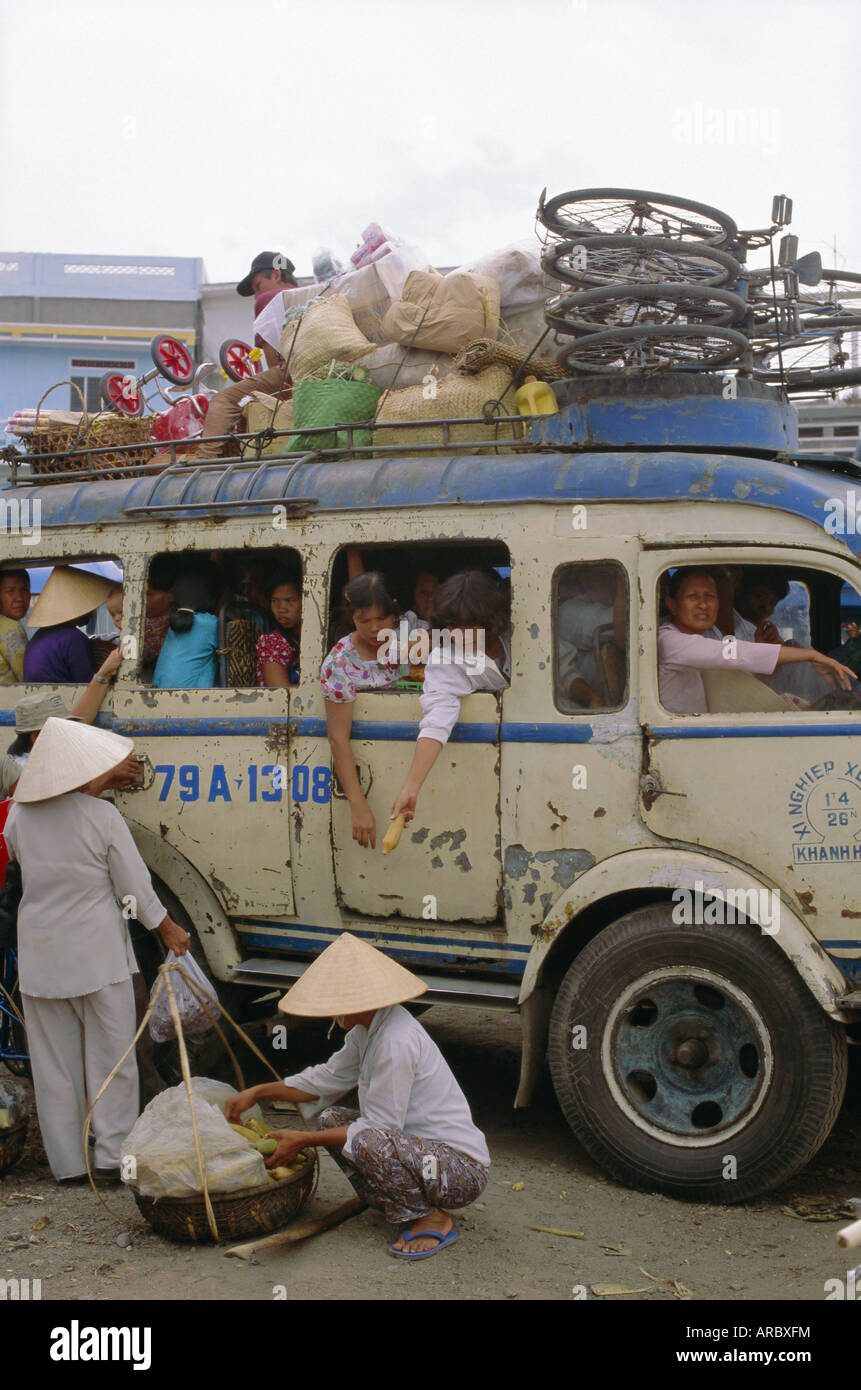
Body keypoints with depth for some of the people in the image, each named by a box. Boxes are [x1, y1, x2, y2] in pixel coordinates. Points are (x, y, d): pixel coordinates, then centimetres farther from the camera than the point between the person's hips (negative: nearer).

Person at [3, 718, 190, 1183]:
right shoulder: (102, 816, -14)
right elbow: (135, 886, -8)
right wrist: (168, 929, 7)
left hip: (39, 952, 3)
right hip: (97, 951, -3)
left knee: (53, 1061, 12)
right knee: (110, 1054, 9)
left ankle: (67, 1163, 17)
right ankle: (113, 1154, 8)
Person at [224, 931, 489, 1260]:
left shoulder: (396, 1041, -24)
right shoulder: (368, 1030, 6)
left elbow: (380, 1126, -23)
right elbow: (327, 1079, 21)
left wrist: (303, 1140, -15)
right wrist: (257, 1093, 16)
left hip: (462, 1171, -10)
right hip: (424, 1149, 10)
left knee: (367, 1140, -33)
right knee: (332, 1119, 8)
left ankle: (433, 1221, -9)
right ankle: (405, 1207, 6)